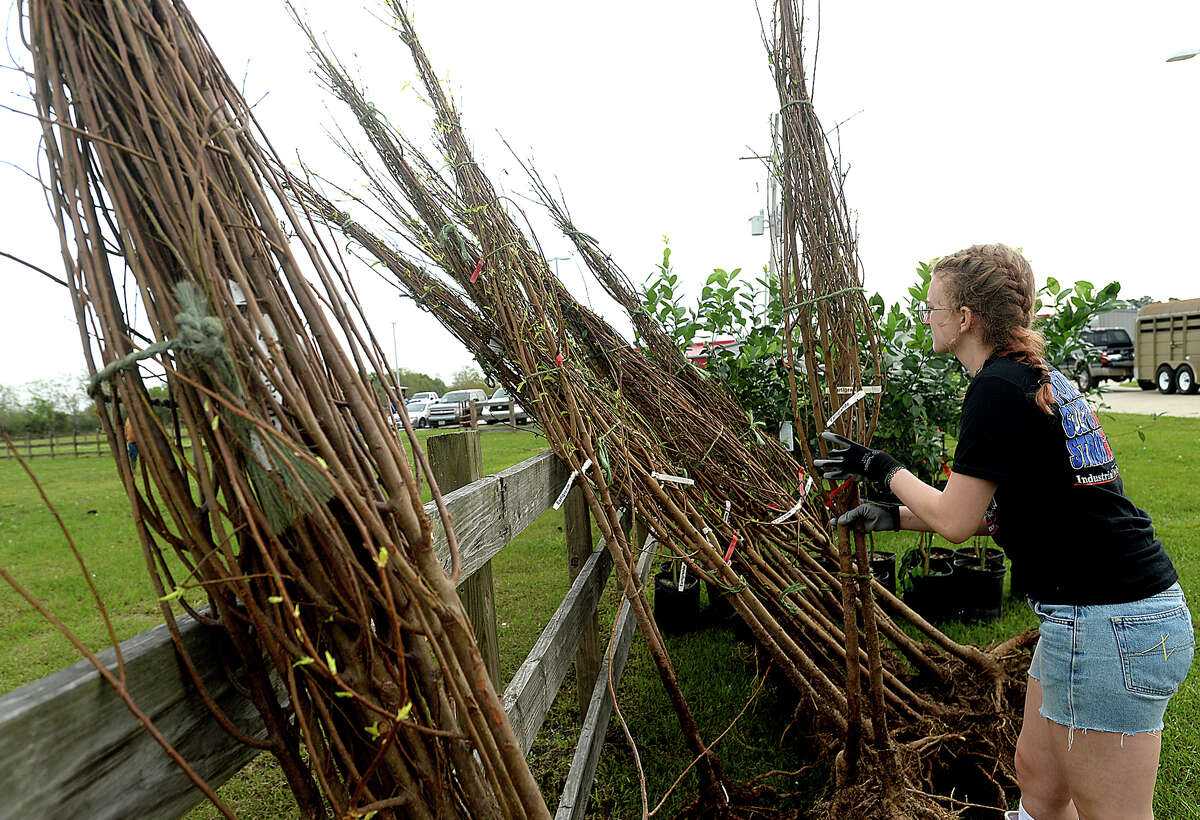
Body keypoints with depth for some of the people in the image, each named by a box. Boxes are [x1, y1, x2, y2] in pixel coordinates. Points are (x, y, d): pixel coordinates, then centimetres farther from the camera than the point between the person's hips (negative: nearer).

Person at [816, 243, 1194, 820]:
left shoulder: (997, 389, -18)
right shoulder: (1040, 379, 12)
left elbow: (955, 521, -14)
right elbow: (989, 512, 16)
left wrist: (882, 467, -1)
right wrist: (894, 515, 15)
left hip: (1106, 628, -10)